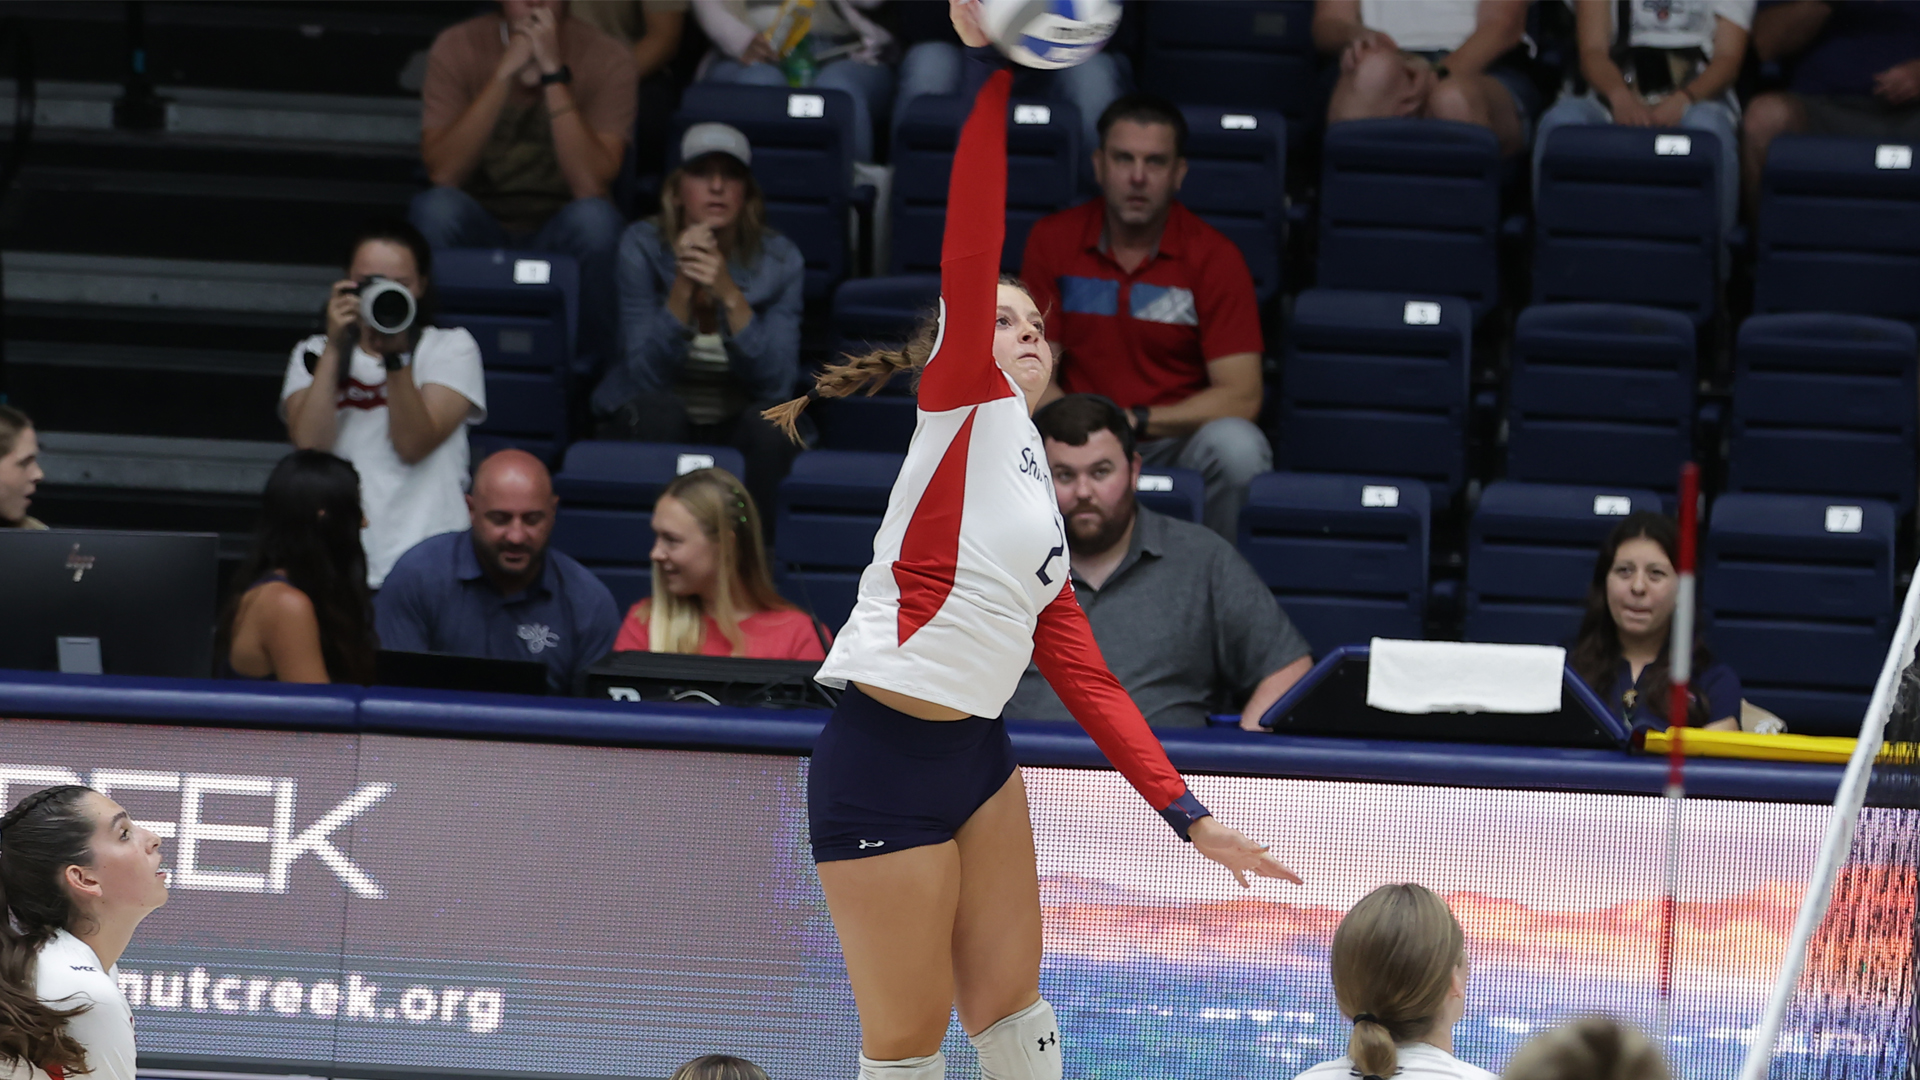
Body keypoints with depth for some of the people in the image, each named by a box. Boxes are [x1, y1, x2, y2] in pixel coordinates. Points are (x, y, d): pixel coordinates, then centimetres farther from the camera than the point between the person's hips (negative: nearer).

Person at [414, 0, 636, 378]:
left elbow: (590, 187, -24)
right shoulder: (458, 47, -8)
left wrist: (552, 72, -28)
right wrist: (506, 72, -27)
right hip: (480, 229, 0)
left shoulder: (606, 60, -10)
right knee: (436, 209, -32)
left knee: (595, 219, -33)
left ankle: (586, 372, -11)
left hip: (560, 236, 0)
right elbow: (442, 174, -21)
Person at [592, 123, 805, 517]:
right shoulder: (643, 246, -11)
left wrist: (728, 293, -32)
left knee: (769, 423, -32)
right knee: (658, 410, -33)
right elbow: (647, 375, -19)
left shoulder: (780, 261, -9)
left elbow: (776, 383, -20)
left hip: (736, 426, 1)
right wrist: (683, 288, -32)